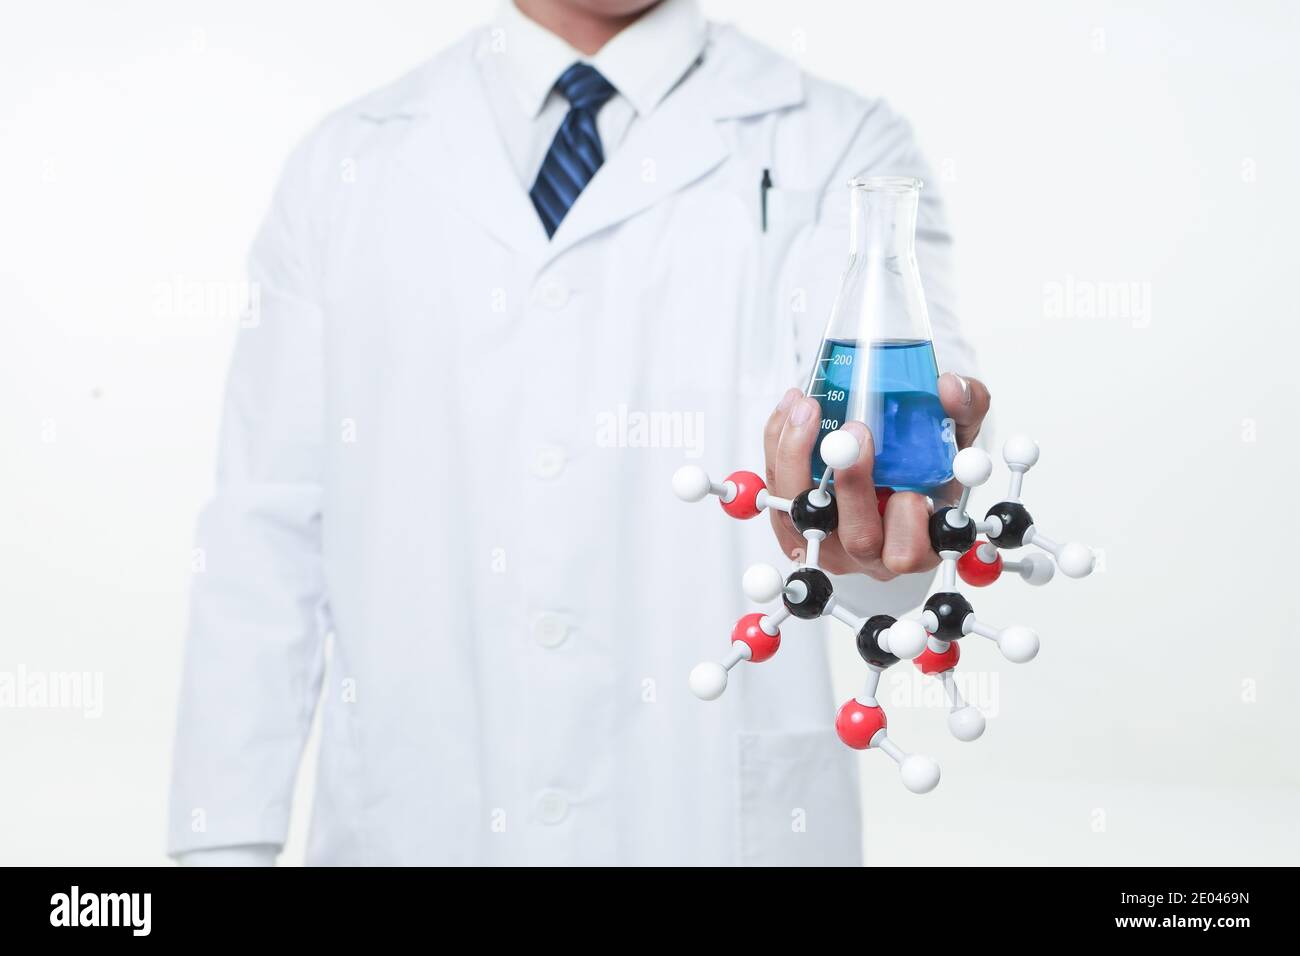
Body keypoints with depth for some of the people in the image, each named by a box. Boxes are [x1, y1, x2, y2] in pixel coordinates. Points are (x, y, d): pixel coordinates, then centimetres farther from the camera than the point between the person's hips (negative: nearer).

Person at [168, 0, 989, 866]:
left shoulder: (845, 152, -2)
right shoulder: (347, 165, 4)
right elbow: (268, 532, 3)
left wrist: (891, 480, -44)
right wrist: (224, 841, -3)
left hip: (715, 819, -1)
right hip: (411, 822, 2)